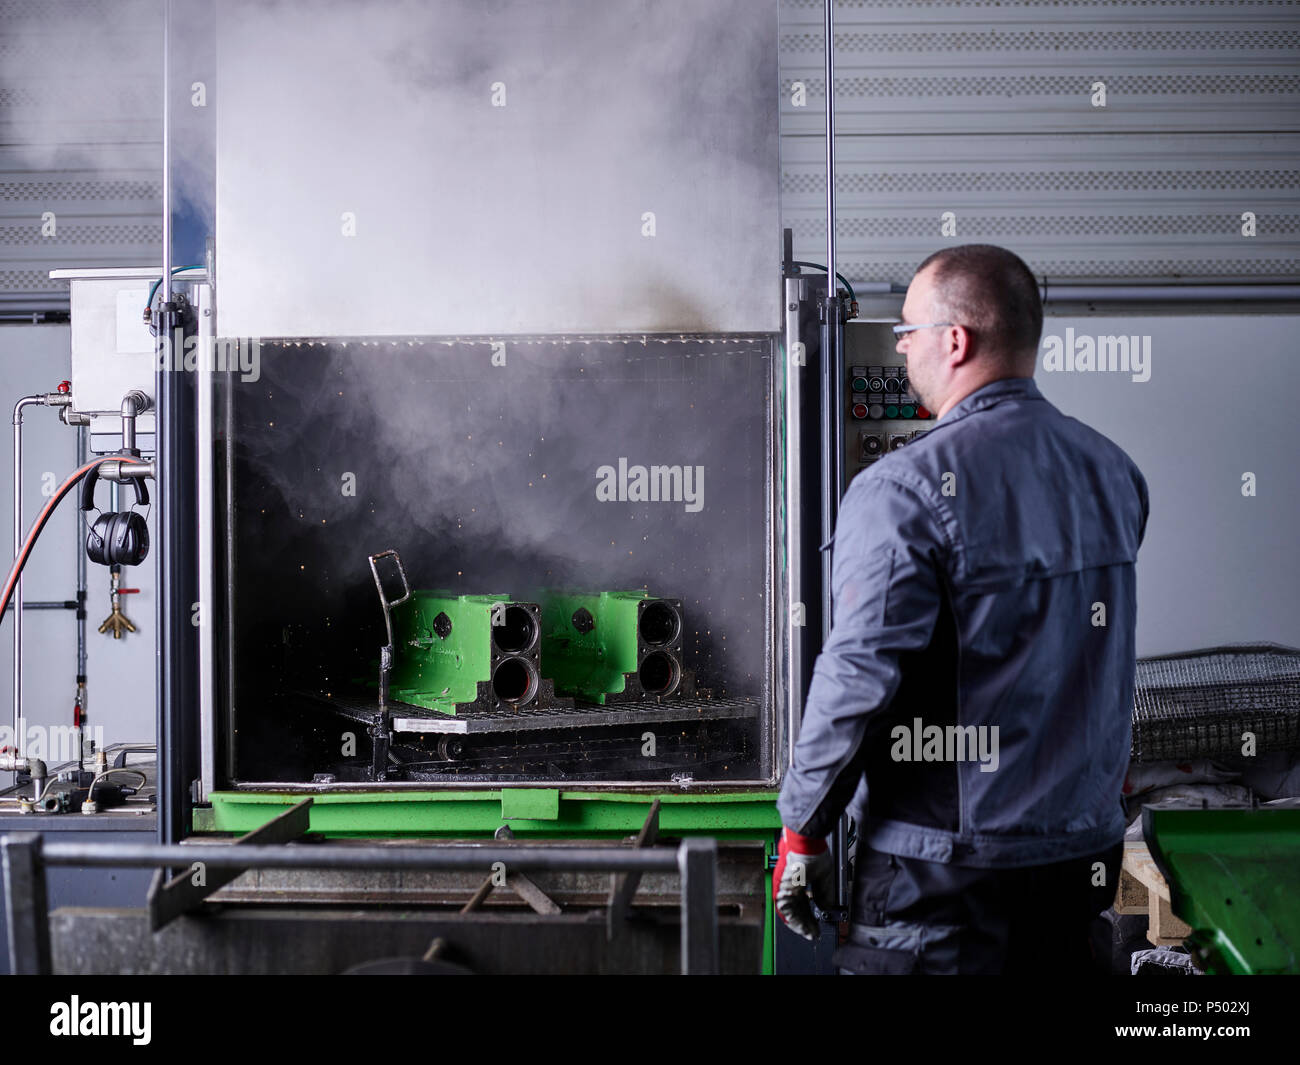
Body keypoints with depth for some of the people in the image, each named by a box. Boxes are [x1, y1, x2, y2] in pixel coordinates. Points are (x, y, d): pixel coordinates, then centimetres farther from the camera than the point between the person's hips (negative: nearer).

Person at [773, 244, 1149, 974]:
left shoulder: (905, 489, -19)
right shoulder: (1115, 473, 4)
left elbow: (859, 679, -21)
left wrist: (802, 832, -11)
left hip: (944, 876, -7)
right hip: (1086, 854, 7)